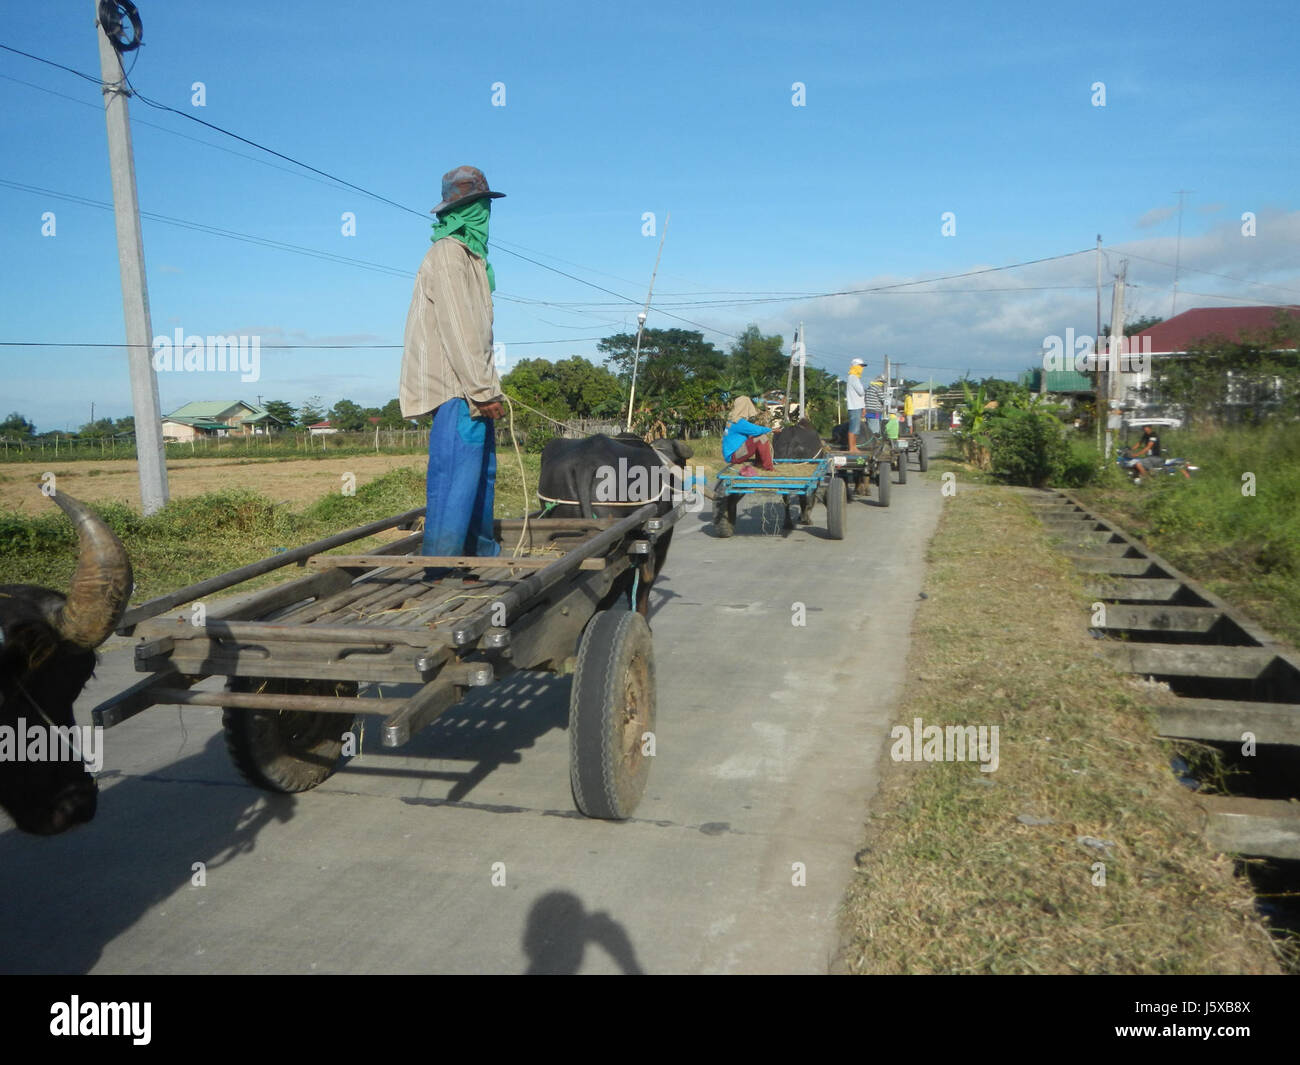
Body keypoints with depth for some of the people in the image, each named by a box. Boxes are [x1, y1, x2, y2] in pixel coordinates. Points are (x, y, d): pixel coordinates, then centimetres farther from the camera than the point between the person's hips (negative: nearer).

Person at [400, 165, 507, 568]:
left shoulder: (467, 255, 20)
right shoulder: (448, 256, -12)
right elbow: (457, 331, -19)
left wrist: (487, 386, 19)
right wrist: (483, 390, -20)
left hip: (469, 389, 11)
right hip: (456, 388, -11)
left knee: (482, 473, 16)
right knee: (457, 476, -12)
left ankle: (483, 555, 27)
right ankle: (439, 572, -9)